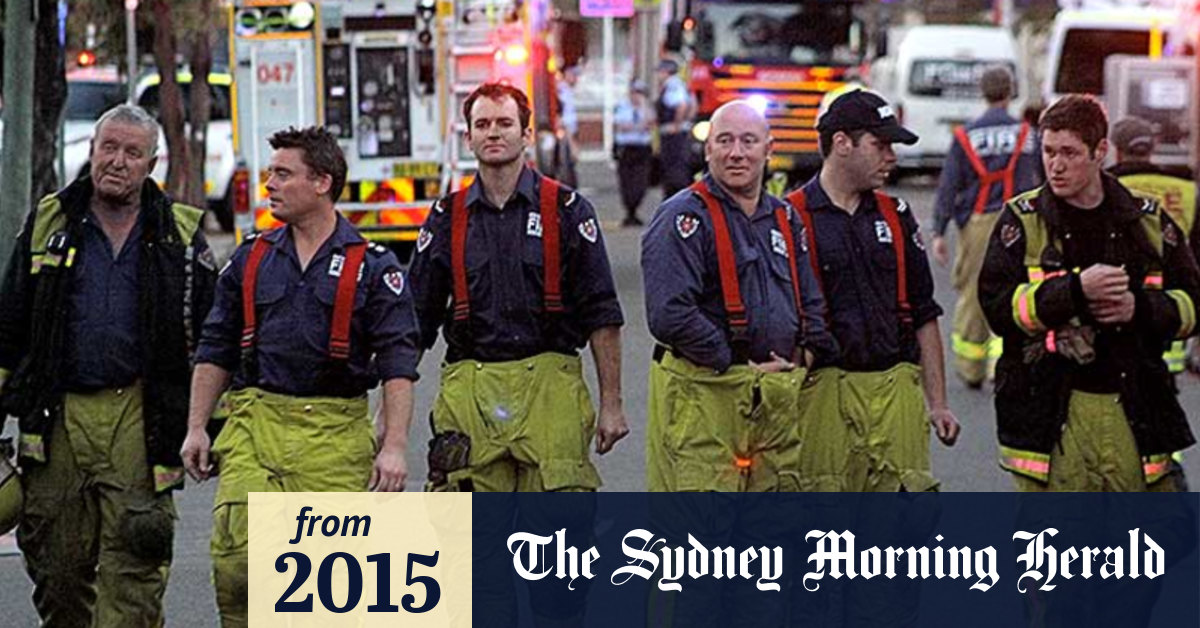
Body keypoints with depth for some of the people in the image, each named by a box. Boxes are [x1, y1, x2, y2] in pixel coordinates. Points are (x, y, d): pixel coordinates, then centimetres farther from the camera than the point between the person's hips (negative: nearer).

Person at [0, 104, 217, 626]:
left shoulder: (179, 235, 7)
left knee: (133, 572, -7)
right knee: (56, 568, 6)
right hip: (57, 418, 2)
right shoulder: (49, 223, 10)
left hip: (140, 421, -2)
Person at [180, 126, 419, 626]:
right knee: (235, 558, -13)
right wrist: (196, 429, 10)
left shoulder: (371, 265, 2)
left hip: (336, 435, -2)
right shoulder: (251, 259, 13)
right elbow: (215, 350, 17)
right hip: (252, 428, 3)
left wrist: (394, 447, -11)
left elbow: (398, 364, -2)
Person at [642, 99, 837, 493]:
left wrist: (803, 358, 4)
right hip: (702, 396, -7)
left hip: (777, 398, 7)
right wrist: (735, 366, -14)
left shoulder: (784, 219, 16)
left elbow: (812, 303, 23)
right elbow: (669, 315, -18)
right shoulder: (685, 218, -8)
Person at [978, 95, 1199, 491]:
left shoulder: (1147, 221, 9)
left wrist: (1140, 308, -8)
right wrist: (1076, 290, -20)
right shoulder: (1023, 220, 2)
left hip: (1133, 410, 2)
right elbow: (998, 306, -9)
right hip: (1049, 410, -2)